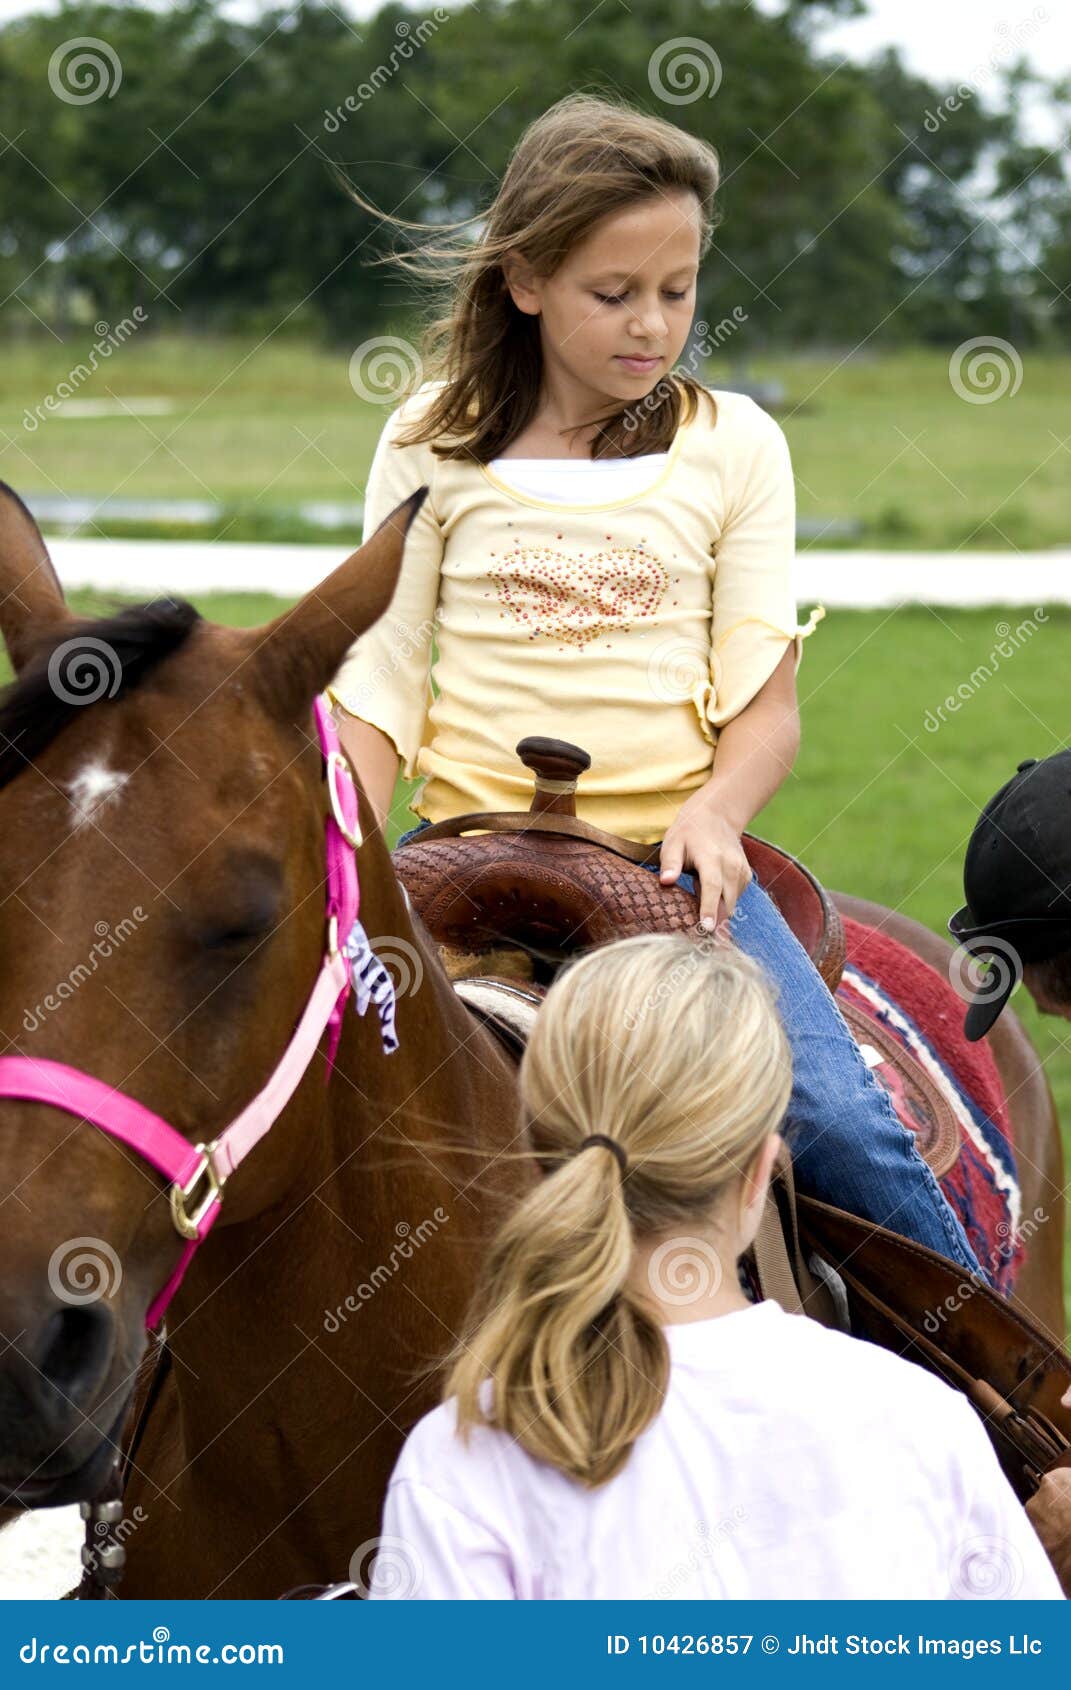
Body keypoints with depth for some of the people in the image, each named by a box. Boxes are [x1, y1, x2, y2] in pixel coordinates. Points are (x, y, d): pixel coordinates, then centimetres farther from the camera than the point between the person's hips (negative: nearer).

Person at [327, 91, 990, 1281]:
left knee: (835, 1115, -19)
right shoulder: (433, 445, 5)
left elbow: (765, 701, 4)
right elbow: (380, 688, 5)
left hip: (670, 853, 0)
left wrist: (714, 815, -17)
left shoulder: (733, 445, 6)